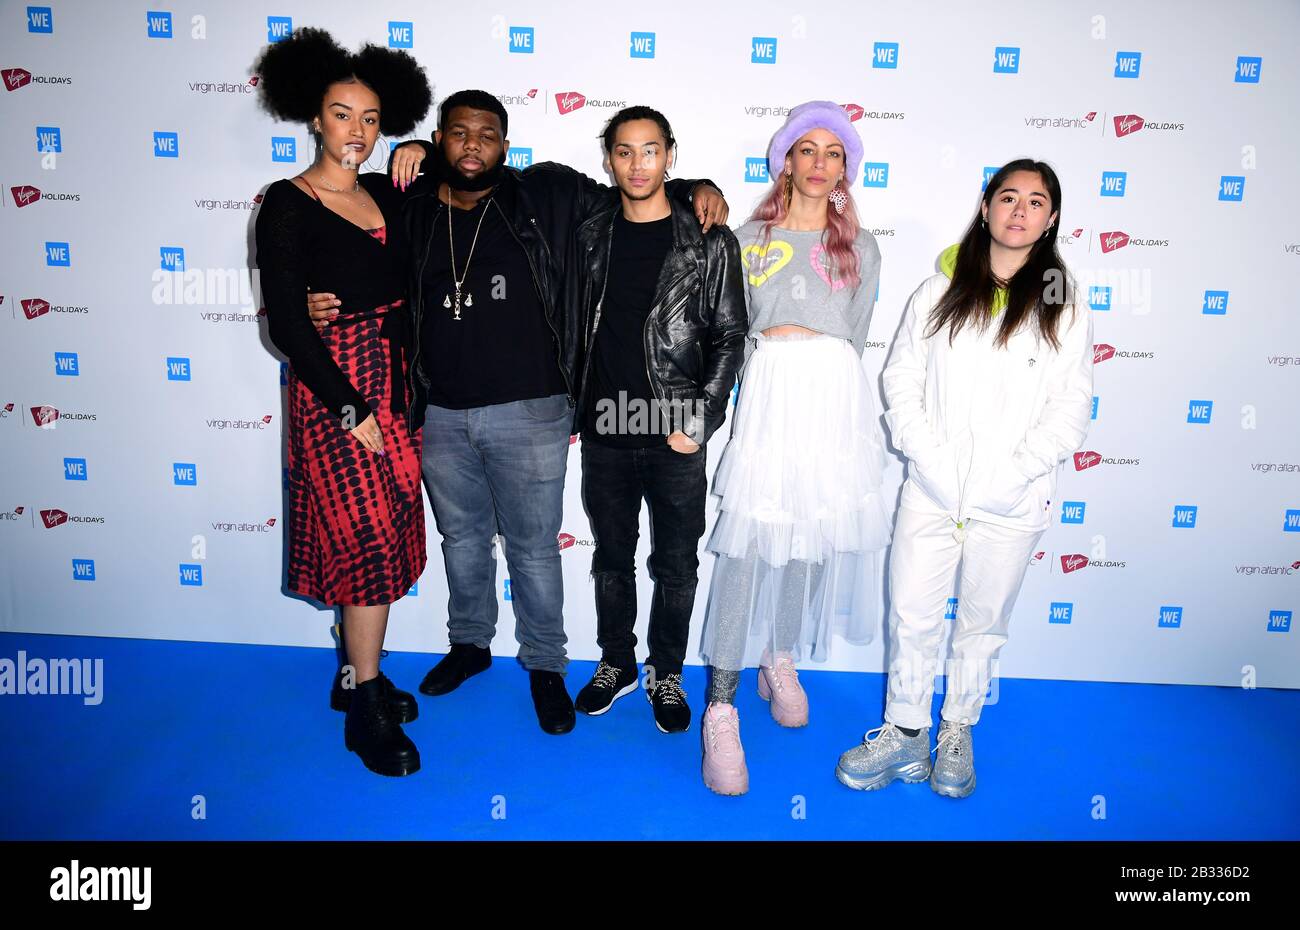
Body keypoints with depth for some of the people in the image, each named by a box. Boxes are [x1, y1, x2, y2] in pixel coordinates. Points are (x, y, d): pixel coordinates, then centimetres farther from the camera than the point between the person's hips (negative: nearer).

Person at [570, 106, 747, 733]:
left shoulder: (708, 242, -2)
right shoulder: (591, 237, 7)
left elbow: (729, 337, -3)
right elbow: (579, 329, 12)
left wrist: (700, 422, -10)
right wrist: (575, 411, 8)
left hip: (675, 436, -2)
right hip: (605, 433, 3)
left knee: (676, 566, 9)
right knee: (611, 559, 16)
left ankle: (666, 673, 29)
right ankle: (616, 663, 35)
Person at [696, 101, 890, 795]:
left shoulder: (861, 249, 16)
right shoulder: (751, 236, 12)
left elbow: (855, 336, 17)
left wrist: (821, 375, 11)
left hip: (835, 398, 3)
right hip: (767, 393, -2)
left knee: (813, 533, 7)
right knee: (747, 537, -10)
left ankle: (781, 657, 30)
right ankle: (721, 709, -6)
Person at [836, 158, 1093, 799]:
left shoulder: (1063, 310, 2)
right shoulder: (939, 292, 5)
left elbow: (1070, 410, -1)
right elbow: (901, 379, 2)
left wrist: (1012, 472, -12)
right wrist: (931, 458, -10)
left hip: (1011, 504, 0)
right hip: (931, 492, 1)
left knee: (982, 623, 13)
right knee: (912, 616, 5)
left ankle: (958, 733, 33)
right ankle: (905, 736, 23)